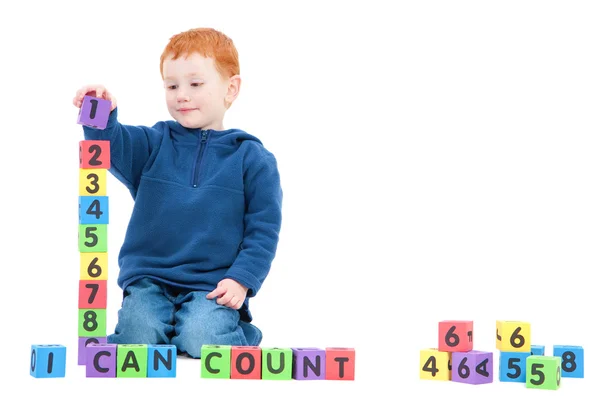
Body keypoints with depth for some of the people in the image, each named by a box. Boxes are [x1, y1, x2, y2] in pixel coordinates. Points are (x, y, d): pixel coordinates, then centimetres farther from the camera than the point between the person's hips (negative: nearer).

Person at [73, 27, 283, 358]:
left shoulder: (252, 158, 3)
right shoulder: (153, 144, 8)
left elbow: (264, 229, 2)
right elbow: (112, 148, -11)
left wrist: (241, 279, -10)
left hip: (213, 285, -1)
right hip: (149, 280, 1)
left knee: (200, 340, -25)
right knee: (137, 337, -24)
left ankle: (238, 332, 6)